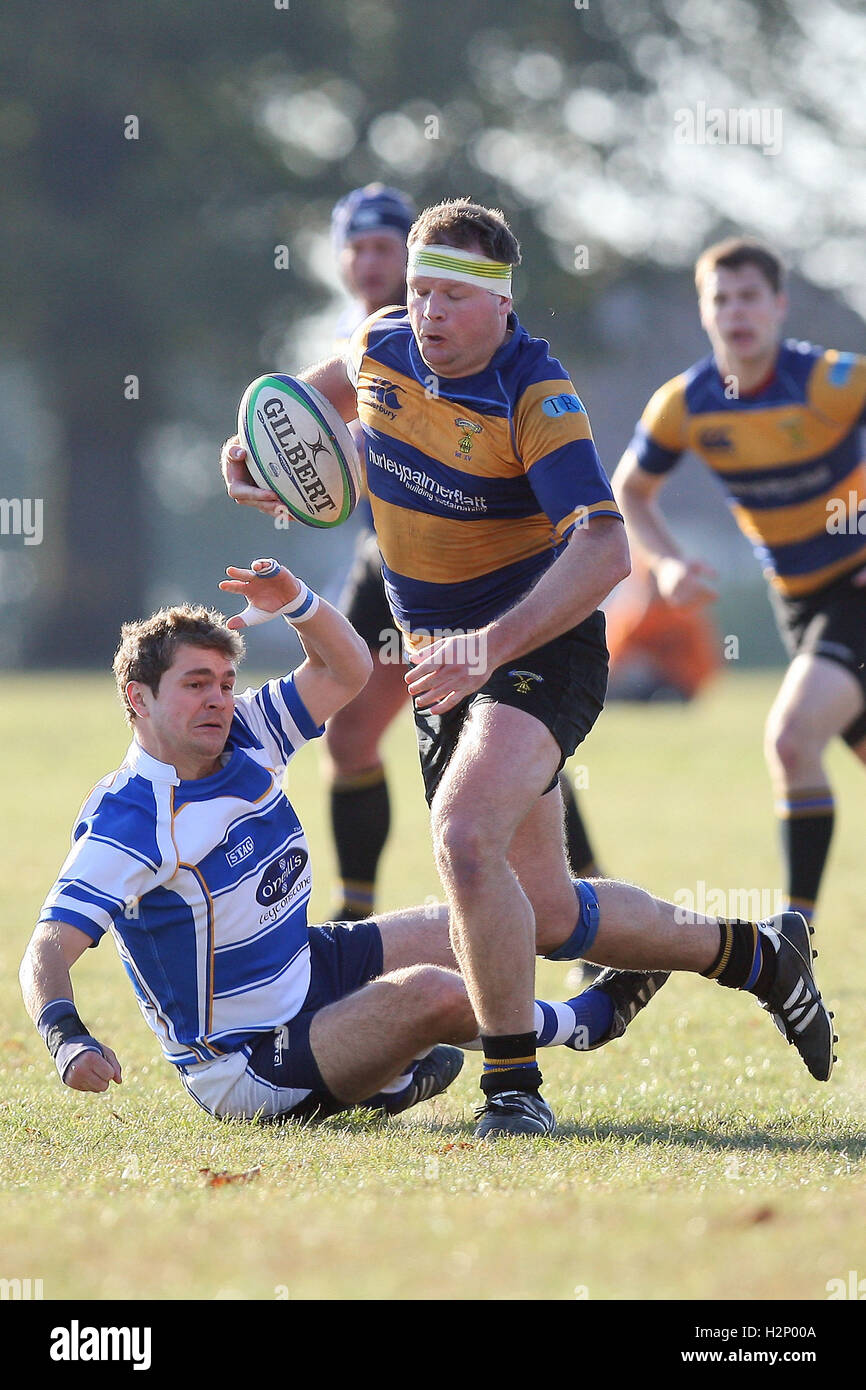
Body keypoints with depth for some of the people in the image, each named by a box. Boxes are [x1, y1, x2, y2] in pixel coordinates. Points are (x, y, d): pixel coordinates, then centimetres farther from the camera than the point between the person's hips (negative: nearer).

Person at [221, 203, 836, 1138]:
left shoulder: (536, 397, -21)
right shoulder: (384, 345, -2)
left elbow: (603, 549, -32)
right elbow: (340, 382, 25)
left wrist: (492, 646, -43)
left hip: (540, 649, -7)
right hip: (445, 660, 7)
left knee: (465, 840, -32)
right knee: (543, 914, 12)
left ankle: (514, 1087, -19)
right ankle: (749, 954, 35)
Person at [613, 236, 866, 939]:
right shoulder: (684, 405, -6)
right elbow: (631, 489, 11)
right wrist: (668, 563, -6)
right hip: (797, 596, 6)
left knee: (792, 734, -22)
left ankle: (797, 927, -14)